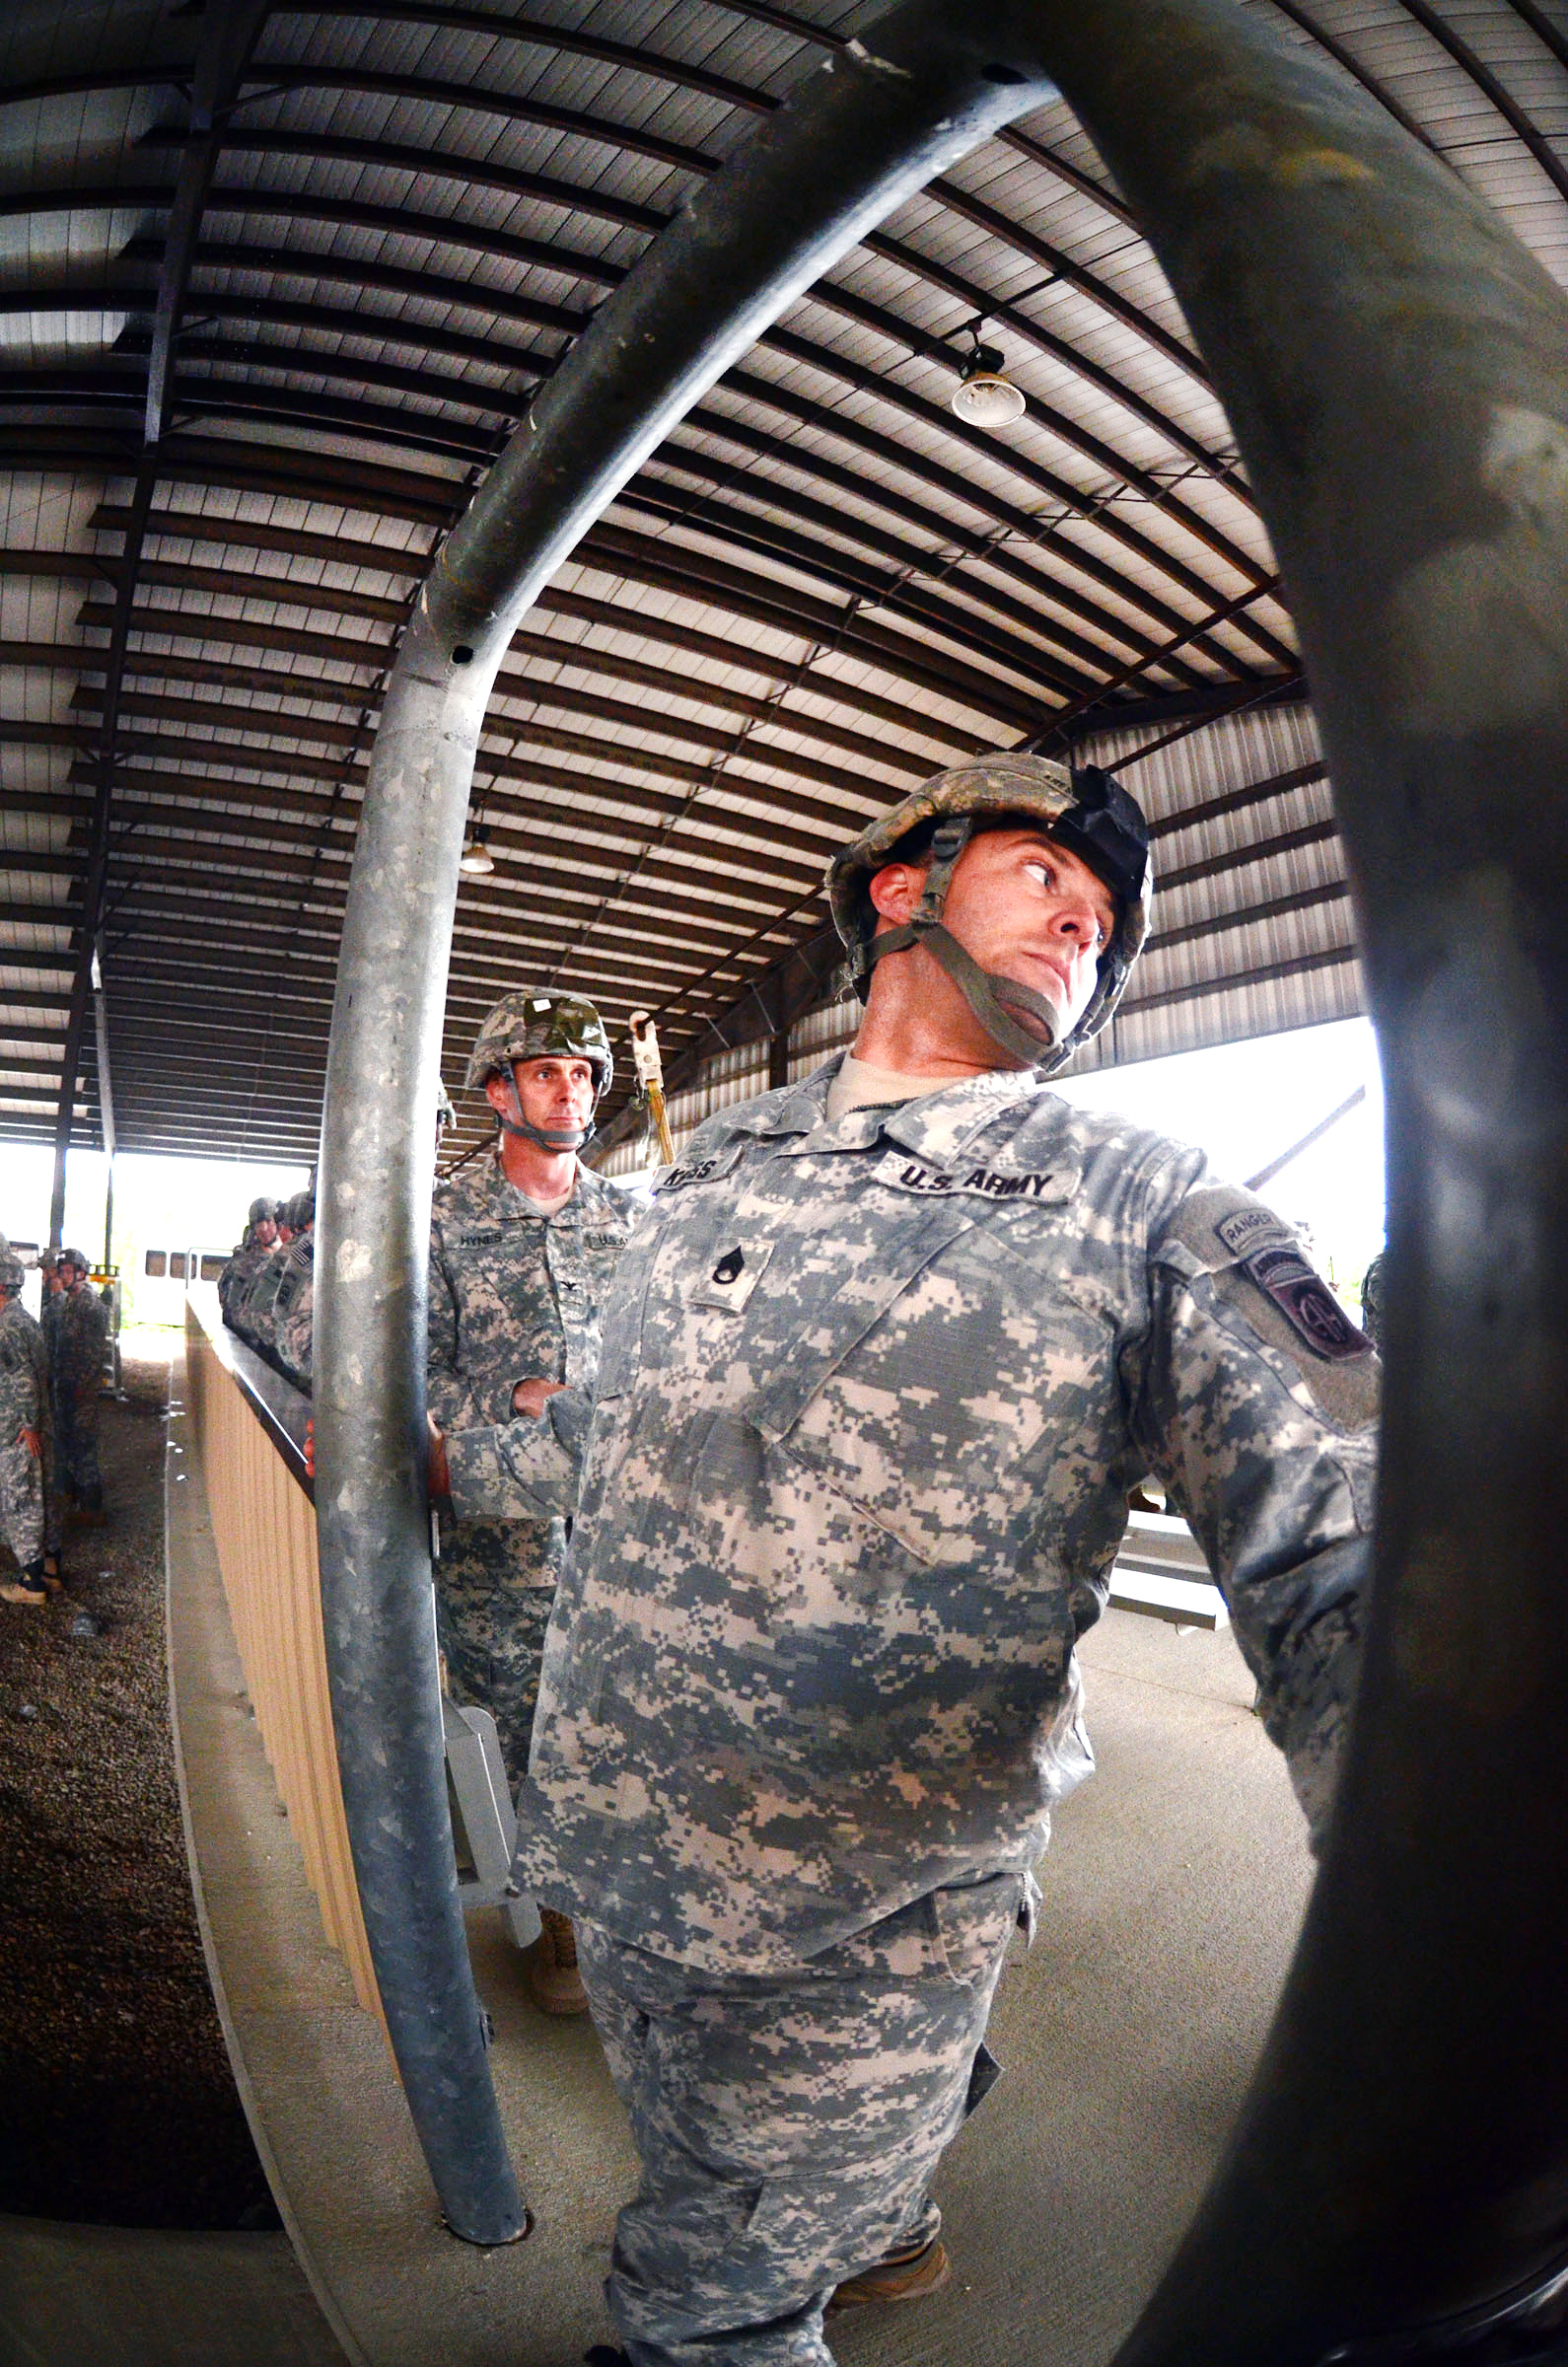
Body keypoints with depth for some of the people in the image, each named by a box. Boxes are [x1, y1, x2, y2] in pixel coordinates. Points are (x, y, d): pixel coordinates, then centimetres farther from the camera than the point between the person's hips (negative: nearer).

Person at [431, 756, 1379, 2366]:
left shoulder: (1148, 1216, -11)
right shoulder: (717, 1161, 3)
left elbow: (1339, 1566, -19)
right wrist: (442, 1467, 26)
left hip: (860, 1956, -5)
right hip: (609, 1868, 5)